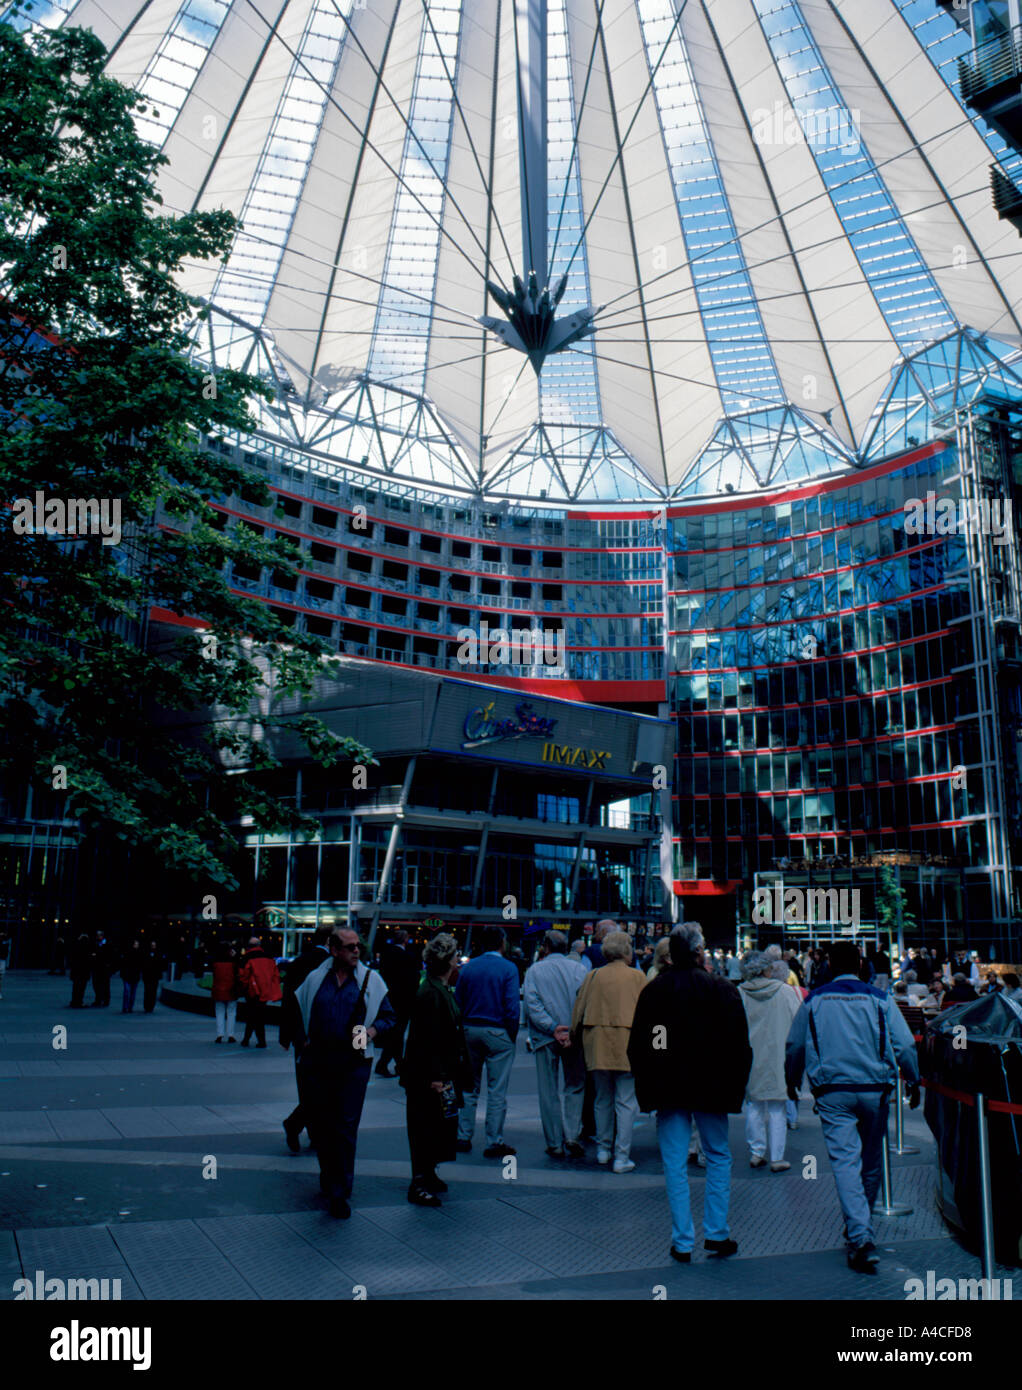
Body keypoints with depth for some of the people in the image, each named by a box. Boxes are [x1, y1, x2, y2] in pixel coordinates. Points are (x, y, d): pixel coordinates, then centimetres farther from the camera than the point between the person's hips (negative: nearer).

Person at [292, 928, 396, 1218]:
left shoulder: (370, 979, 3)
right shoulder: (315, 979, 7)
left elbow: (388, 1016, 9)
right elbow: (297, 1013, 18)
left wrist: (371, 1031, -9)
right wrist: (302, 1041, 7)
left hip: (353, 1064, -2)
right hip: (317, 1062, 2)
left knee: (346, 1127, -4)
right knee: (318, 1124, 11)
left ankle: (341, 1194, 6)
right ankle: (329, 1176, 34)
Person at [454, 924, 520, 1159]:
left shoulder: (467, 968, 4)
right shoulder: (508, 968, -9)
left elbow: (457, 1004, 6)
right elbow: (512, 1007, -14)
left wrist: (462, 1031, 13)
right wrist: (512, 1034, -3)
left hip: (470, 1032, 4)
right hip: (497, 1033, -4)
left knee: (469, 1087, 14)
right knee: (497, 1091, 2)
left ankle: (463, 1138, 18)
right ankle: (494, 1142, 4)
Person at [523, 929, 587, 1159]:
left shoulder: (534, 970, 2)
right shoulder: (578, 968, 3)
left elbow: (531, 1003, -9)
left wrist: (552, 1028, -12)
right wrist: (574, 1032, -10)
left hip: (545, 1037, -1)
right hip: (574, 1036, 1)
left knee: (548, 1092, 7)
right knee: (575, 1087, 12)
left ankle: (554, 1143, 9)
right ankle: (572, 1134, -2)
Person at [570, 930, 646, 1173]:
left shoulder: (593, 976, 5)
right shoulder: (637, 976, -2)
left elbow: (578, 1010, 8)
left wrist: (575, 1035, 20)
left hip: (597, 1046, 3)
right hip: (627, 1045, -3)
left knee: (603, 1100, 17)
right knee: (626, 1103, 3)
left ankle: (603, 1149, 26)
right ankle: (622, 1157, 3)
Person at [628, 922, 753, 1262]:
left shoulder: (651, 991, 0)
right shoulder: (723, 990, -7)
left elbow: (636, 1047, 4)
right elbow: (740, 1047, -7)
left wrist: (647, 1091, 11)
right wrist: (736, 1088, 2)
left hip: (668, 1092, 1)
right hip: (710, 1091, -1)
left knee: (675, 1165, 7)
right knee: (718, 1158, 16)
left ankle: (682, 1242, 9)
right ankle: (716, 1232, 16)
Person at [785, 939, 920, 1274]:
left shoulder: (813, 1001, 2)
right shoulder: (879, 999, -1)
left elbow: (795, 1047, 11)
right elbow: (905, 1045, -1)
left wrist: (792, 1081, 27)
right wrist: (914, 1082, 14)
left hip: (832, 1092, -1)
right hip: (875, 1089, 1)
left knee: (845, 1161, -4)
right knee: (871, 1162, 16)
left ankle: (860, 1237, -16)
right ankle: (861, 1228, 31)